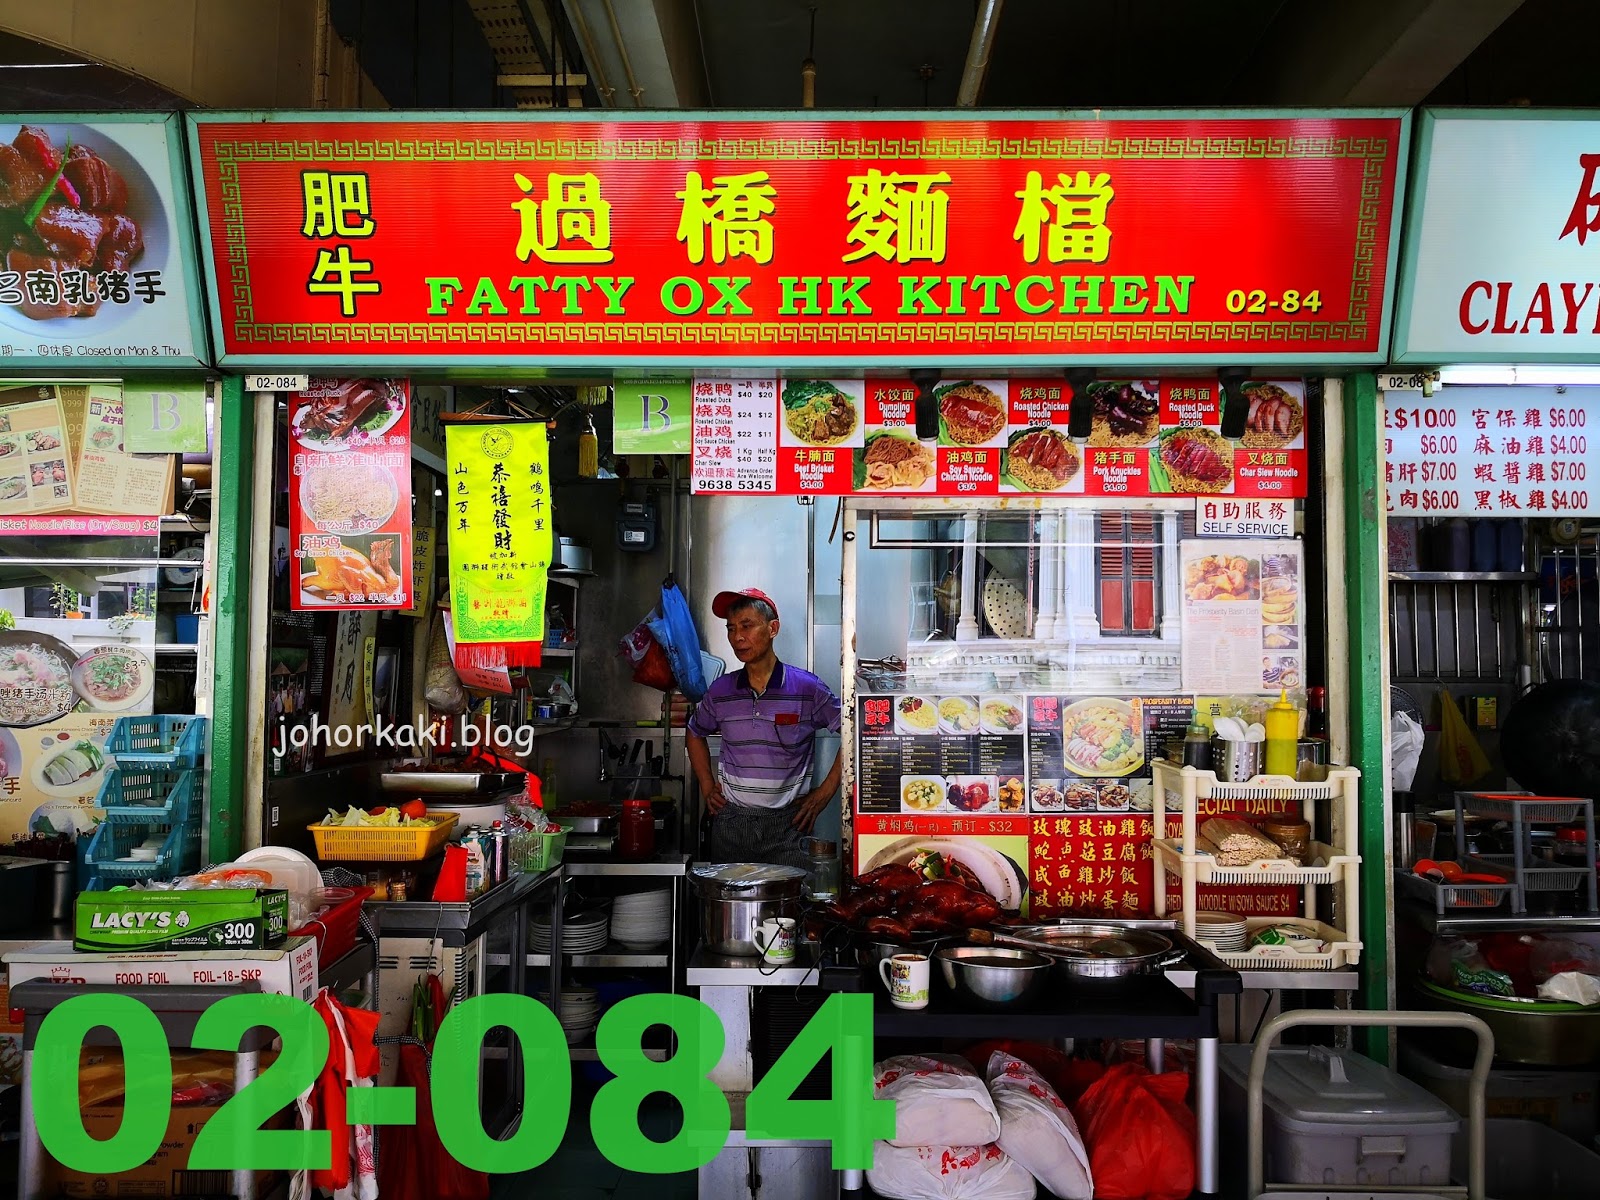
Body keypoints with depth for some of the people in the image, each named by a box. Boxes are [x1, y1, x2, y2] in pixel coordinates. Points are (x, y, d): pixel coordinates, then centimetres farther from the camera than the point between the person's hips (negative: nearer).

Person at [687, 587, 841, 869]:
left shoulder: (808, 688, -6)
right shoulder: (720, 691, 4)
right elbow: (696, 733, 23)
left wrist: (825, 792, -2)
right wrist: (707, 787, 14)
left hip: (787, 823, -3)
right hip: (730, 821, 3)